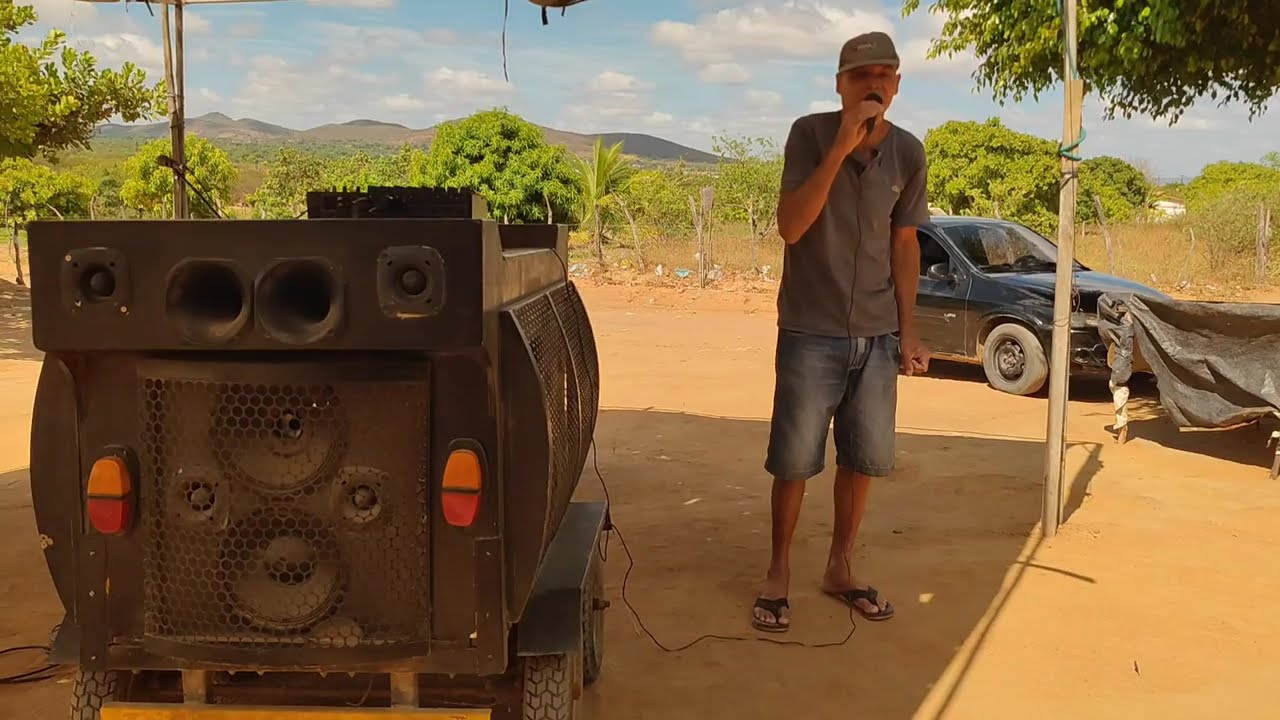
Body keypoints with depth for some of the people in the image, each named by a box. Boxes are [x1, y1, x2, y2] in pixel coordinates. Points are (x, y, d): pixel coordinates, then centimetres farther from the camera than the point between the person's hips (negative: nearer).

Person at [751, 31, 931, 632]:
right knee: (794, 460, 2)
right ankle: (778, 570, 21)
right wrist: (841, 148, -26)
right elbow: (791, 227, -20)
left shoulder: (909, 153, 1)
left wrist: (907, 330, 8)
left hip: (876, 334, 4)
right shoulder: (810, 134, -10)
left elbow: (904, 243, 9)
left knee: (865, 458, 11)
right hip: (811, 332, -4)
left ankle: (840, 567, 28)